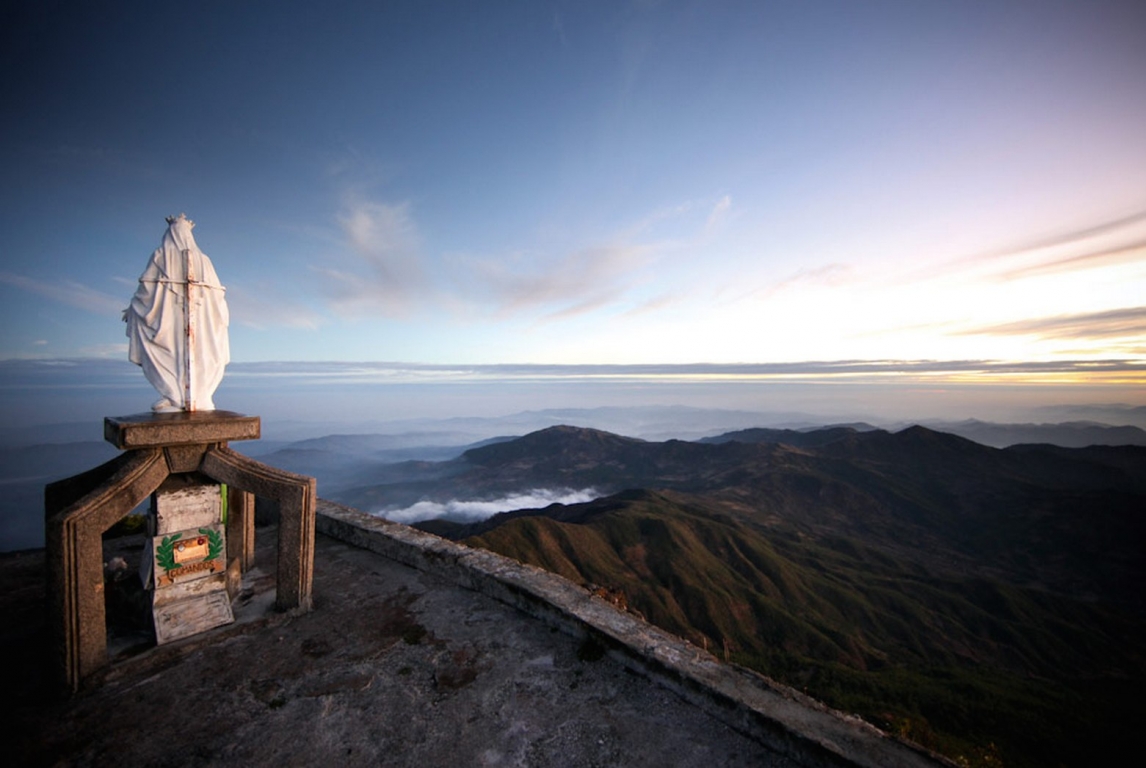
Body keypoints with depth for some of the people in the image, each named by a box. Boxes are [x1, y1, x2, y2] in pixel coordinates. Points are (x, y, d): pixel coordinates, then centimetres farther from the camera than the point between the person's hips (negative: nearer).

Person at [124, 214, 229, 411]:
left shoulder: (161, 255, 4)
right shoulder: (202, 259, 10)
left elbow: (147, 286, 2)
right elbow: (216, 292, 7)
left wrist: (132, 309, 15)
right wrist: (222, 315, 21)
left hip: (168, 315, -2)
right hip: (199, 318, 2)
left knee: (170, 353, 0)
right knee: (199, 355, 3)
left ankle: (172, 398, -7)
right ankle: (200, 399, -3)